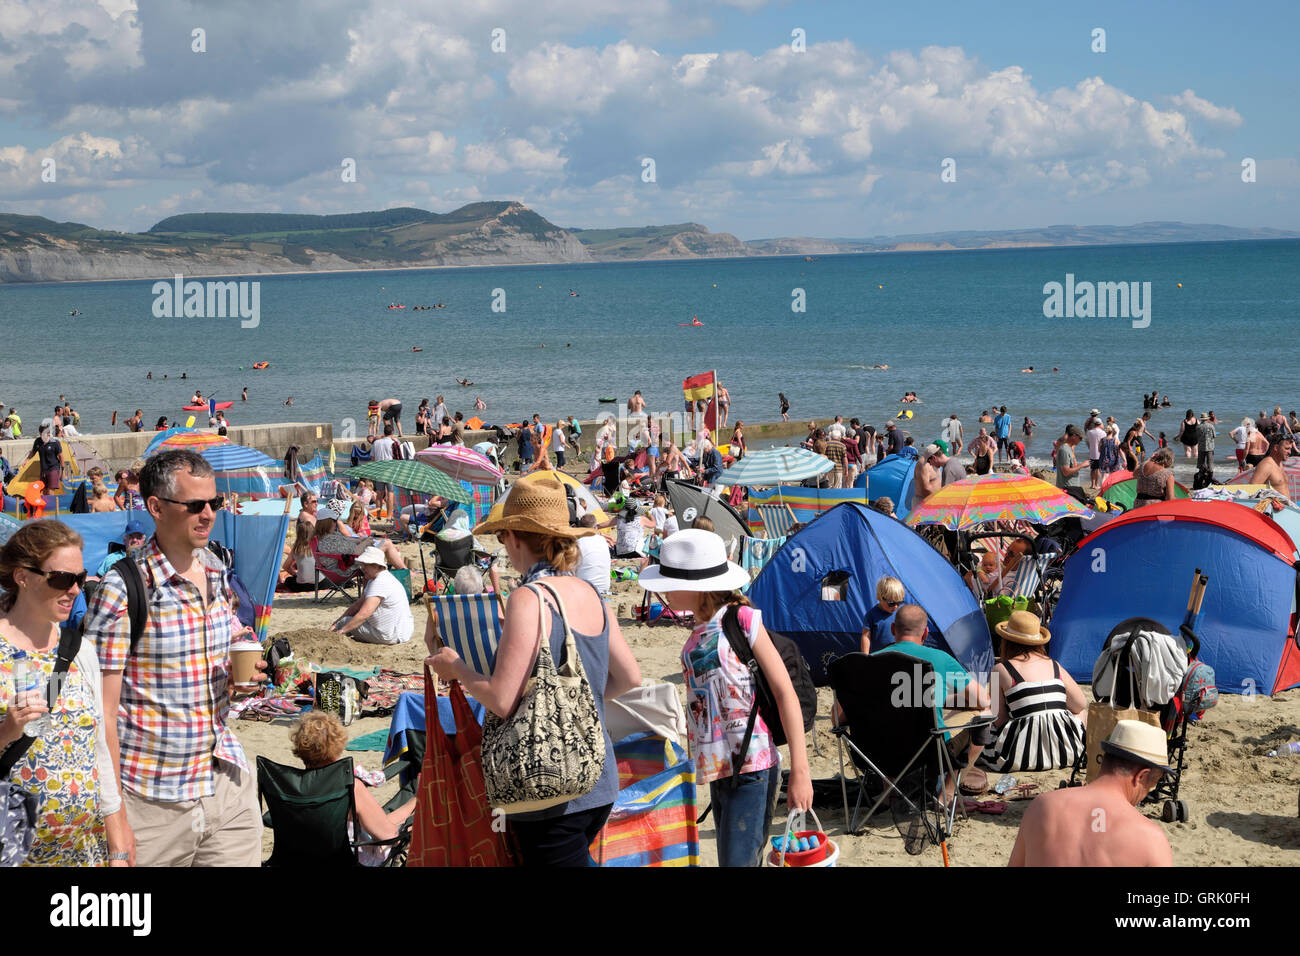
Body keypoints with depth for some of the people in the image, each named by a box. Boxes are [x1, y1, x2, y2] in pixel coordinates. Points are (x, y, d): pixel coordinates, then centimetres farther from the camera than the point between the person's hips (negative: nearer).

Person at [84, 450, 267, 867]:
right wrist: (114, 816, -15)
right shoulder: (121, 590, -13)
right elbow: (103, 710, -13)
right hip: (153, 800, -6)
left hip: (228, 783, 6)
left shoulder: (217, 574, 8)